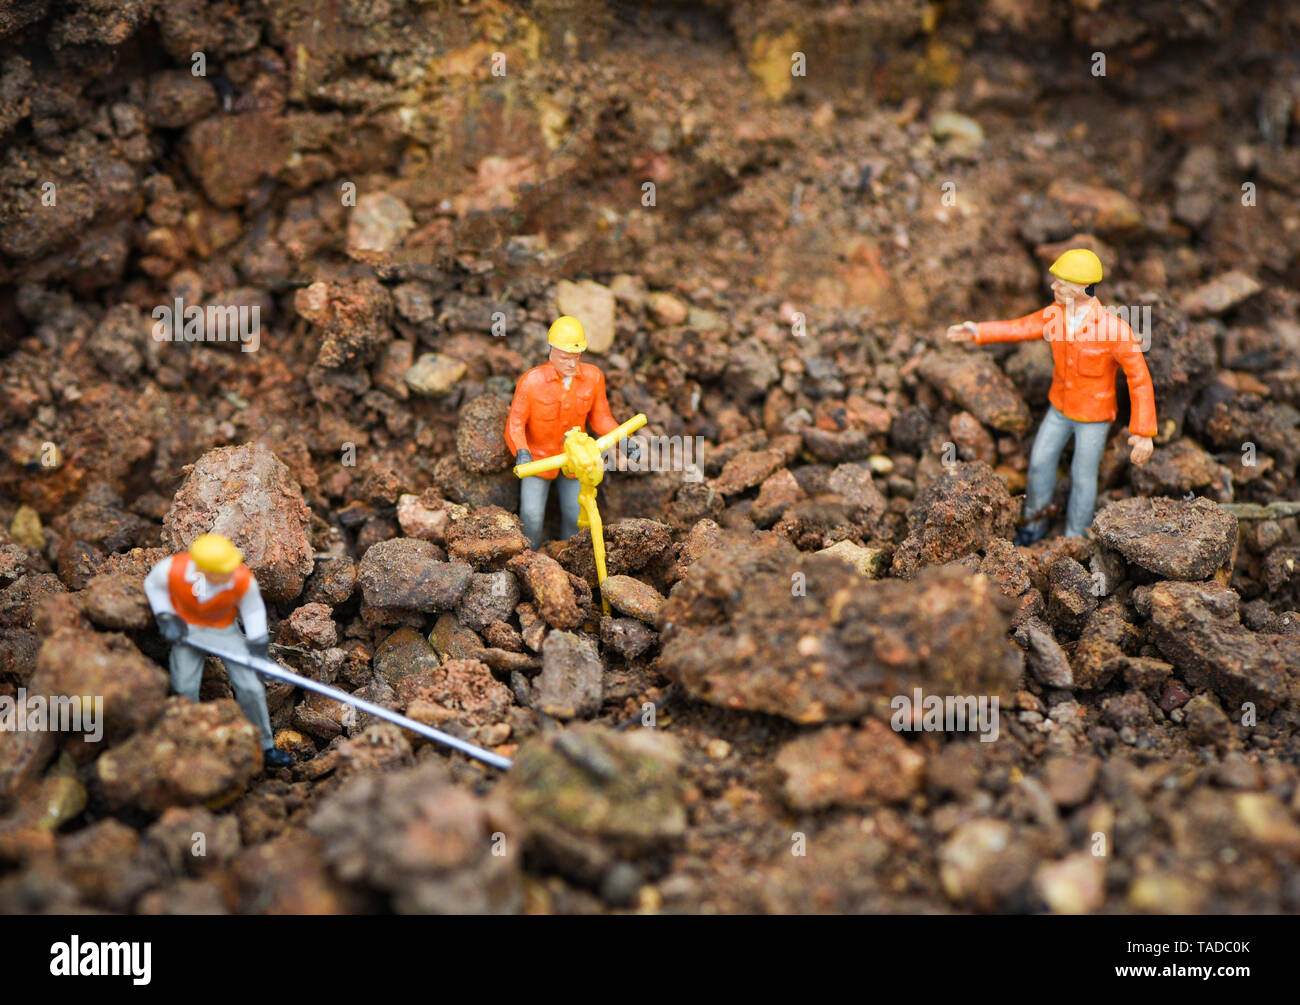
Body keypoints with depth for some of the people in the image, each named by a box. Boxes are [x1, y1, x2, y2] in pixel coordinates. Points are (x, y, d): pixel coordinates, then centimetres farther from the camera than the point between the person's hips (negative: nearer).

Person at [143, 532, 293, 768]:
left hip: (224, 629, 0)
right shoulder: (173, 570, -33)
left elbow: (253, 609, -10)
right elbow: (153, 585, -8)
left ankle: (265, 748, 14)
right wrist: (166, 618, -16)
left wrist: (258, 646, -10)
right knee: (184, 688, -7)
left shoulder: (243, 579, -32)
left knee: (250, 688, -5)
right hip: (187, 628, 0)